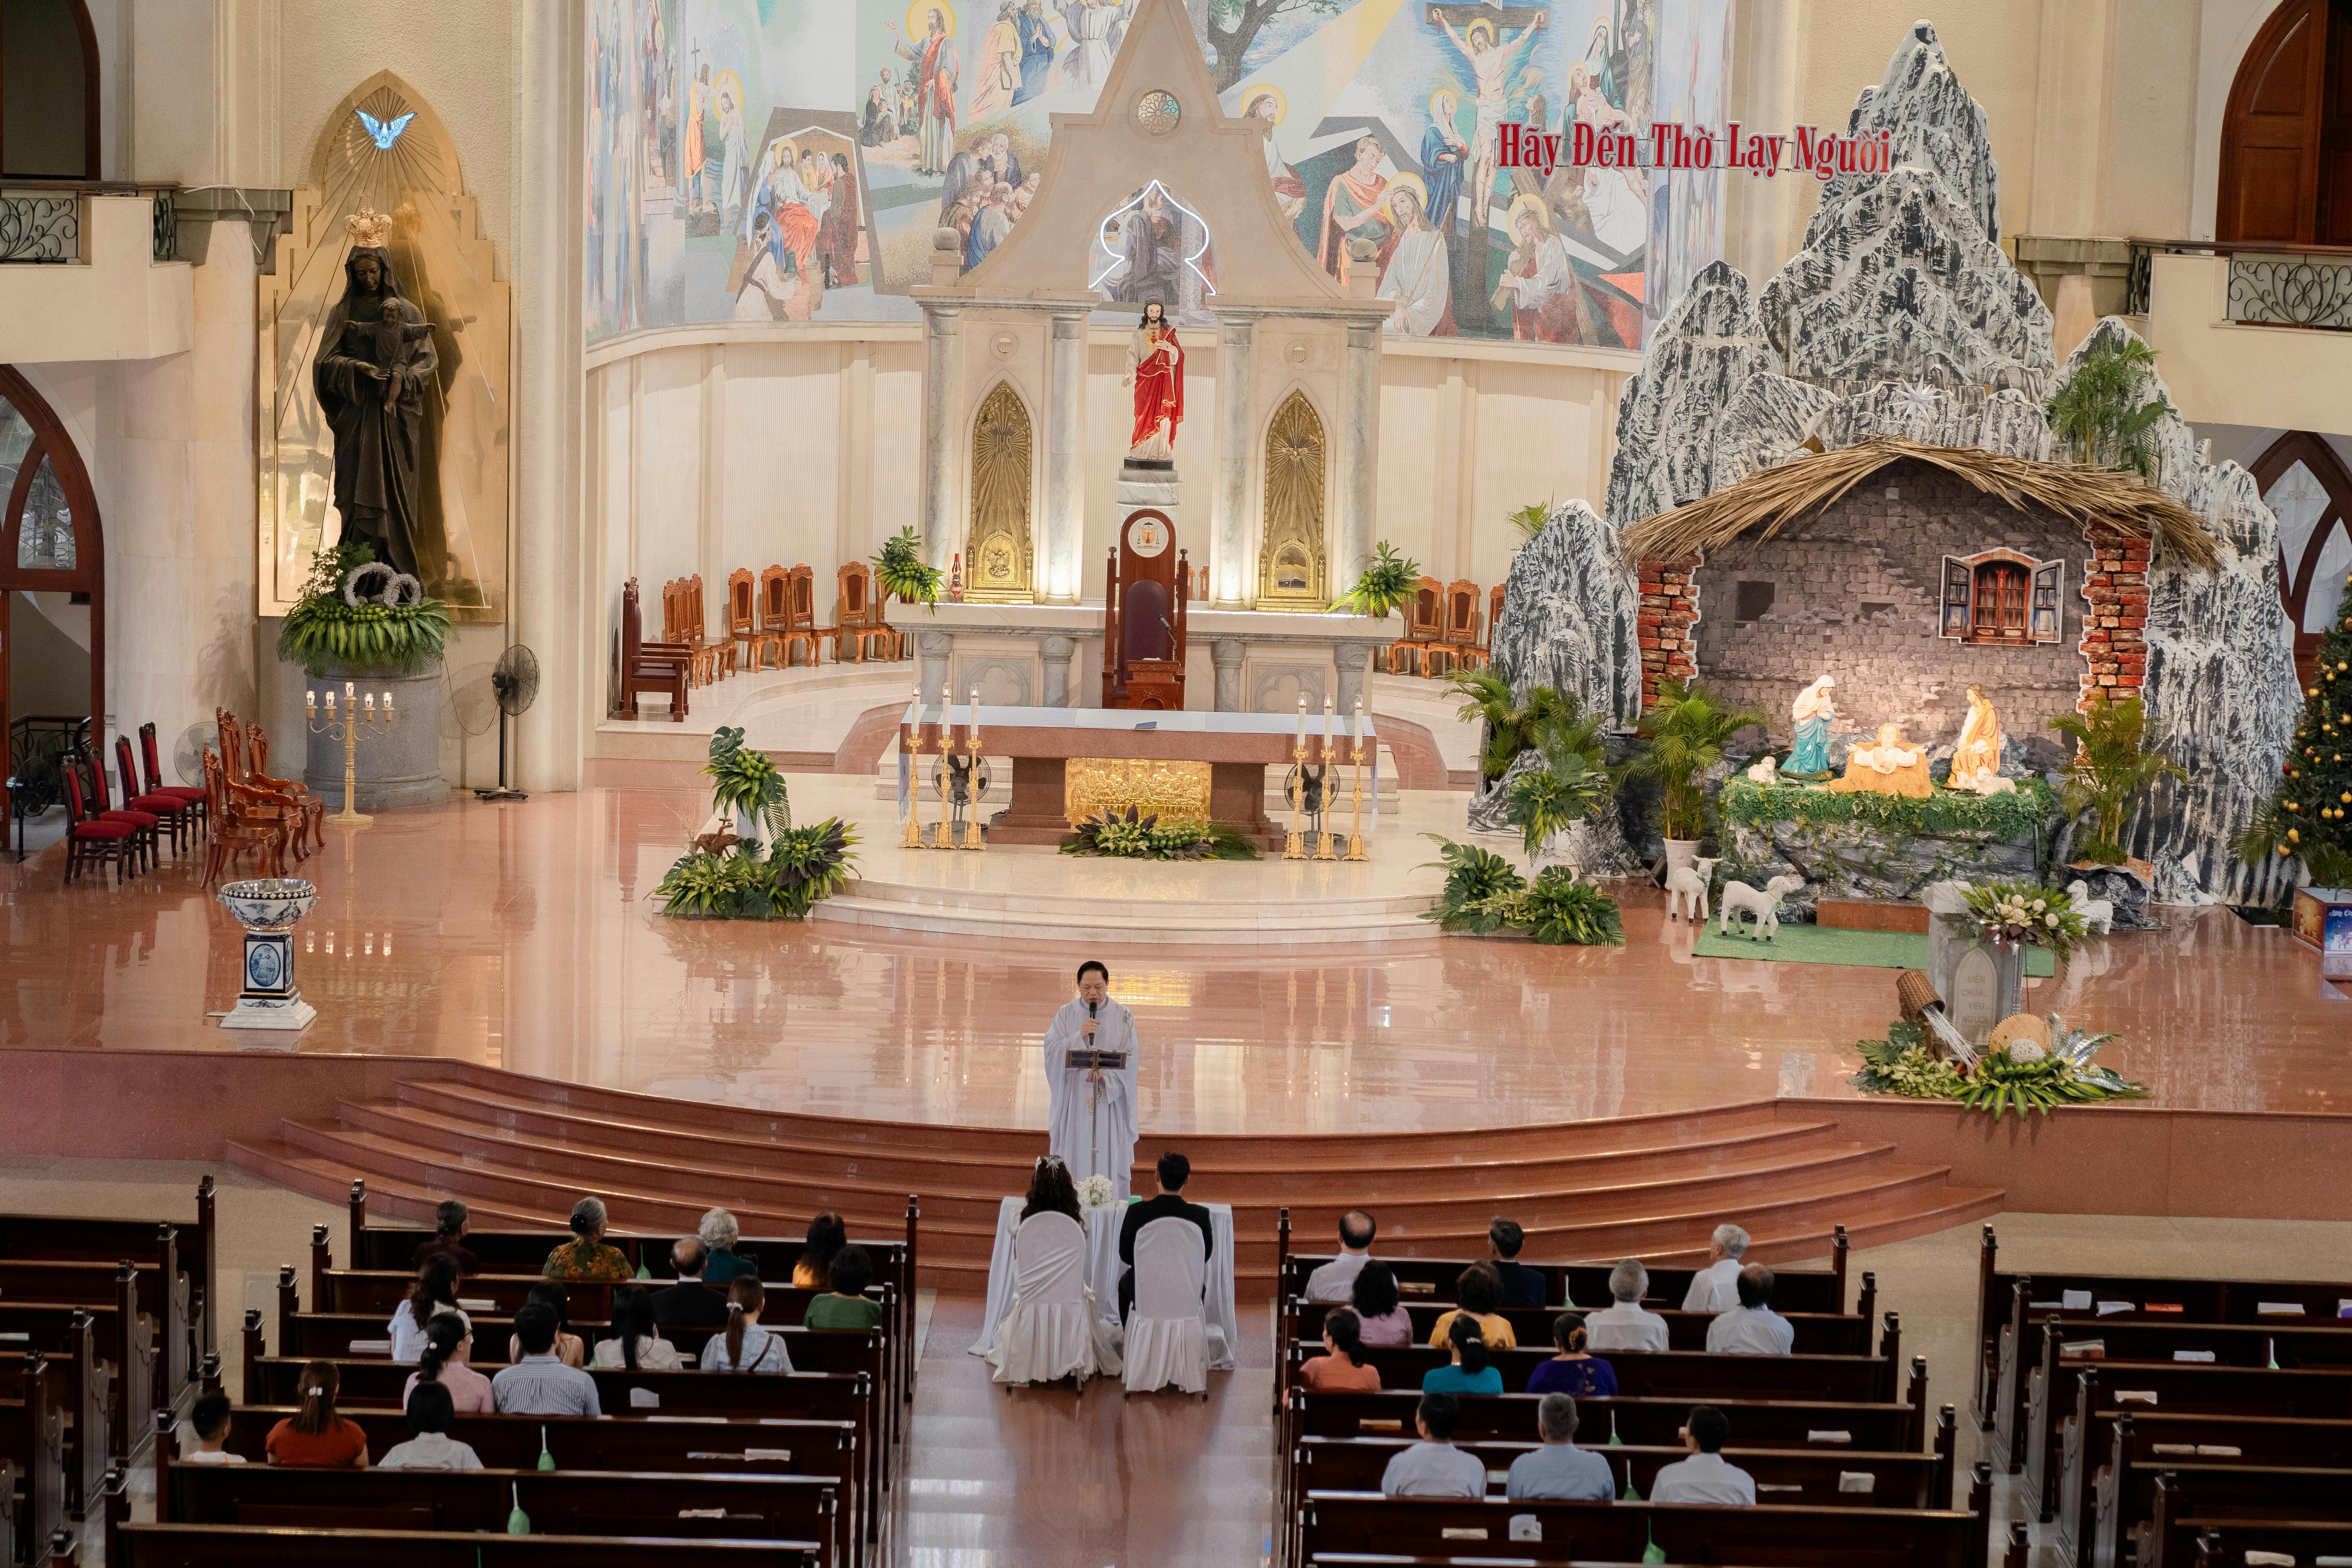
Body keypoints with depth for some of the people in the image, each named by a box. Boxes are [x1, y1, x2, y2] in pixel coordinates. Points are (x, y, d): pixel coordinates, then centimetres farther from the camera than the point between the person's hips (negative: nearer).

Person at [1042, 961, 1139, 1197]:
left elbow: (1130, 1057, -4)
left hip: (1110, 1100, 0)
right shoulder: (1066, 1015, 4)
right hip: (1074, 1101, 0)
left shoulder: (1123, 1017, 3)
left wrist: (1106, 1075, -21)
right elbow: (1051, 1051, -4)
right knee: (1075, 1159, 0)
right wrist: (1080, 1036, -18)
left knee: (1110, 1161, -1)